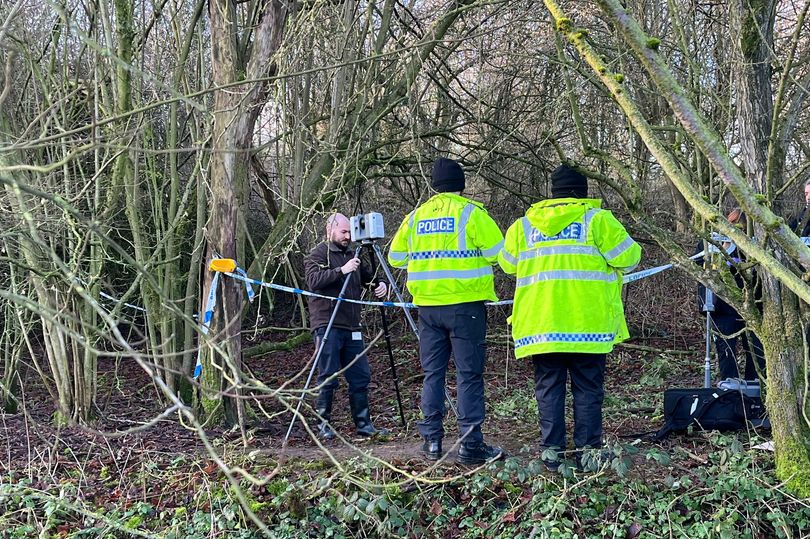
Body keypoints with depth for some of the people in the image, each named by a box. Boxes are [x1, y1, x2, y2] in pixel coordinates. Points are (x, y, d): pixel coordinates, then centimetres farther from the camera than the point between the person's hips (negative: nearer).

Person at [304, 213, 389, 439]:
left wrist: (381, 284, 4)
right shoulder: (318, 255, 0)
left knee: (360, 377, 5)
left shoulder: (351, 256, 20)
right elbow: (314, 281, -17)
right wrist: (341, 271, -25)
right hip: (327, 326, -6)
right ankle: (323, 425, 6)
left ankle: (364, 424, 12)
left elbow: (370, 276, 26)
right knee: (328, 378, -4)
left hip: (351, 327, 7)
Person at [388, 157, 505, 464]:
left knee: (433, 374, 12)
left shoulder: (415, 217, 8)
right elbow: (498, 253, -9)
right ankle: (470, 445, 0)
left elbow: (395, 258, 14)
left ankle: (432, 442, 15)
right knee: (469, 375, 0)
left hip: (427, 306, 4)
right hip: (465, 304, -4)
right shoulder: (471, 213, -5)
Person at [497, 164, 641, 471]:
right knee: (588, 388, 7)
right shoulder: (596, 219, -1)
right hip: (587, 323, -2)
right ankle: (587, 449, 9)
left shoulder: (523, 225, 9)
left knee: (549, 388, 8)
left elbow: (507, 264, 20)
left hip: (541, 325, 2)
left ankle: (551, 450, 7)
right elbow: (628, 257, -4)